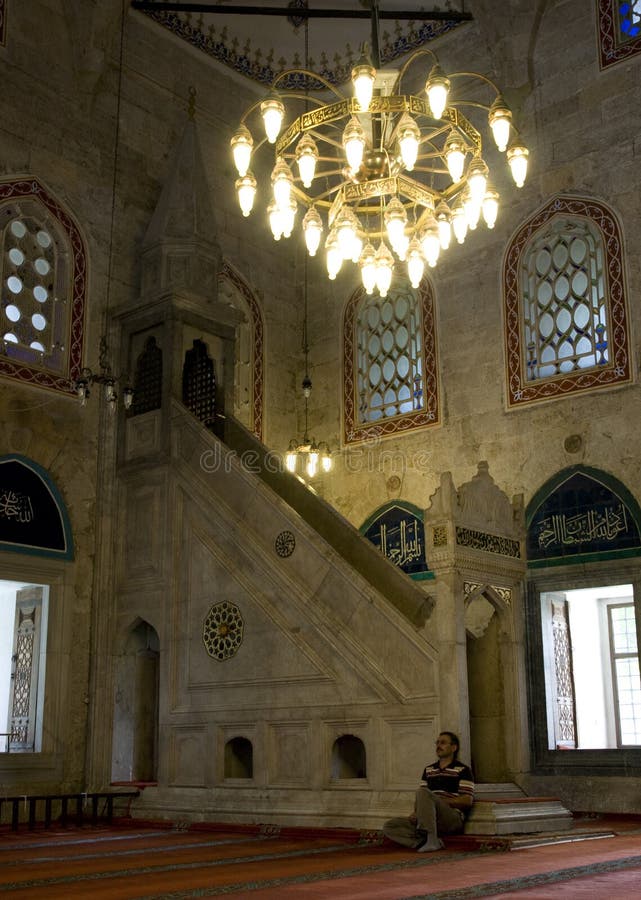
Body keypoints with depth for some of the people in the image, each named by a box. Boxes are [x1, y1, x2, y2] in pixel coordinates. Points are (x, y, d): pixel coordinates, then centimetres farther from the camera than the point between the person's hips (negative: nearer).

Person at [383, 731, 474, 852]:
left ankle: (430, 838, -34)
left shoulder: (463, 770, 4)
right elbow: (419, 799, 21)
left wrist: (439, 801, -11)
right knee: (389, 826, -14)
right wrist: (416, 812, -2)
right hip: (428, 819, 6)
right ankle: (424, 842, -32)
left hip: (453, 819, -6)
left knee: (423, 792, -32)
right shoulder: (428, 770, 23)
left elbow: (467, 801, -5)